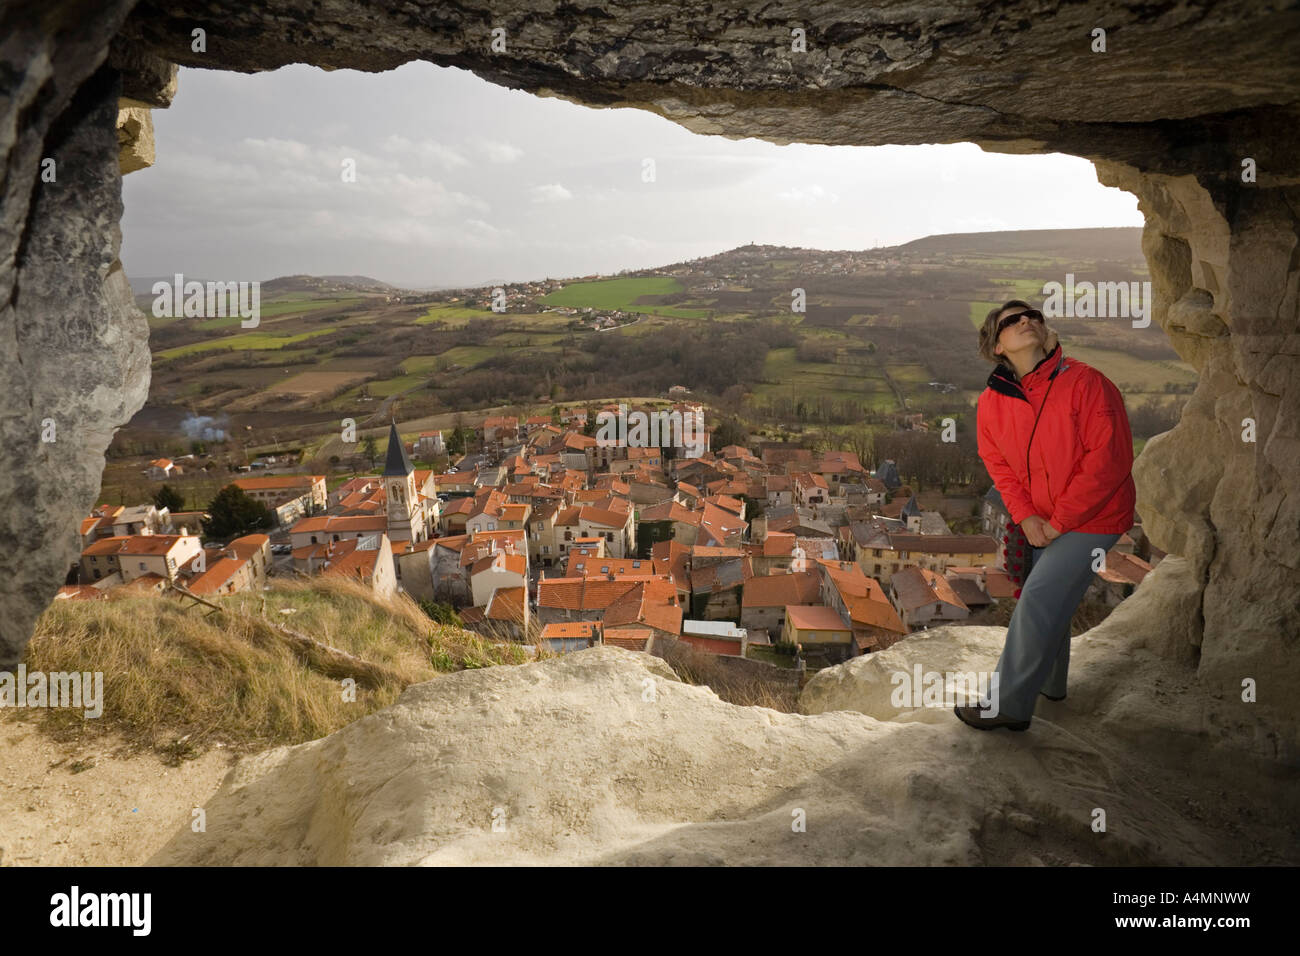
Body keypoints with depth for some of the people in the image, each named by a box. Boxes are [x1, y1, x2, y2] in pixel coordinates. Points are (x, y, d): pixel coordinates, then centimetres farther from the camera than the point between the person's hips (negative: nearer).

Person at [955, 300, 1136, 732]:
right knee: (1049, 601, 18)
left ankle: (1008, 704, 2)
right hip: (1041, 522, 6)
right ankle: (1049, 683, 40)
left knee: (1038, 603, -9)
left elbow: (1110, 460, -19)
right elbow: (998, 464, 5)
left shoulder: (1085, 382, -18)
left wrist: (1059, 521, -17)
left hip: (1093, 518, -5)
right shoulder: (991, 402, -3)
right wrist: (1026, 517, -9)